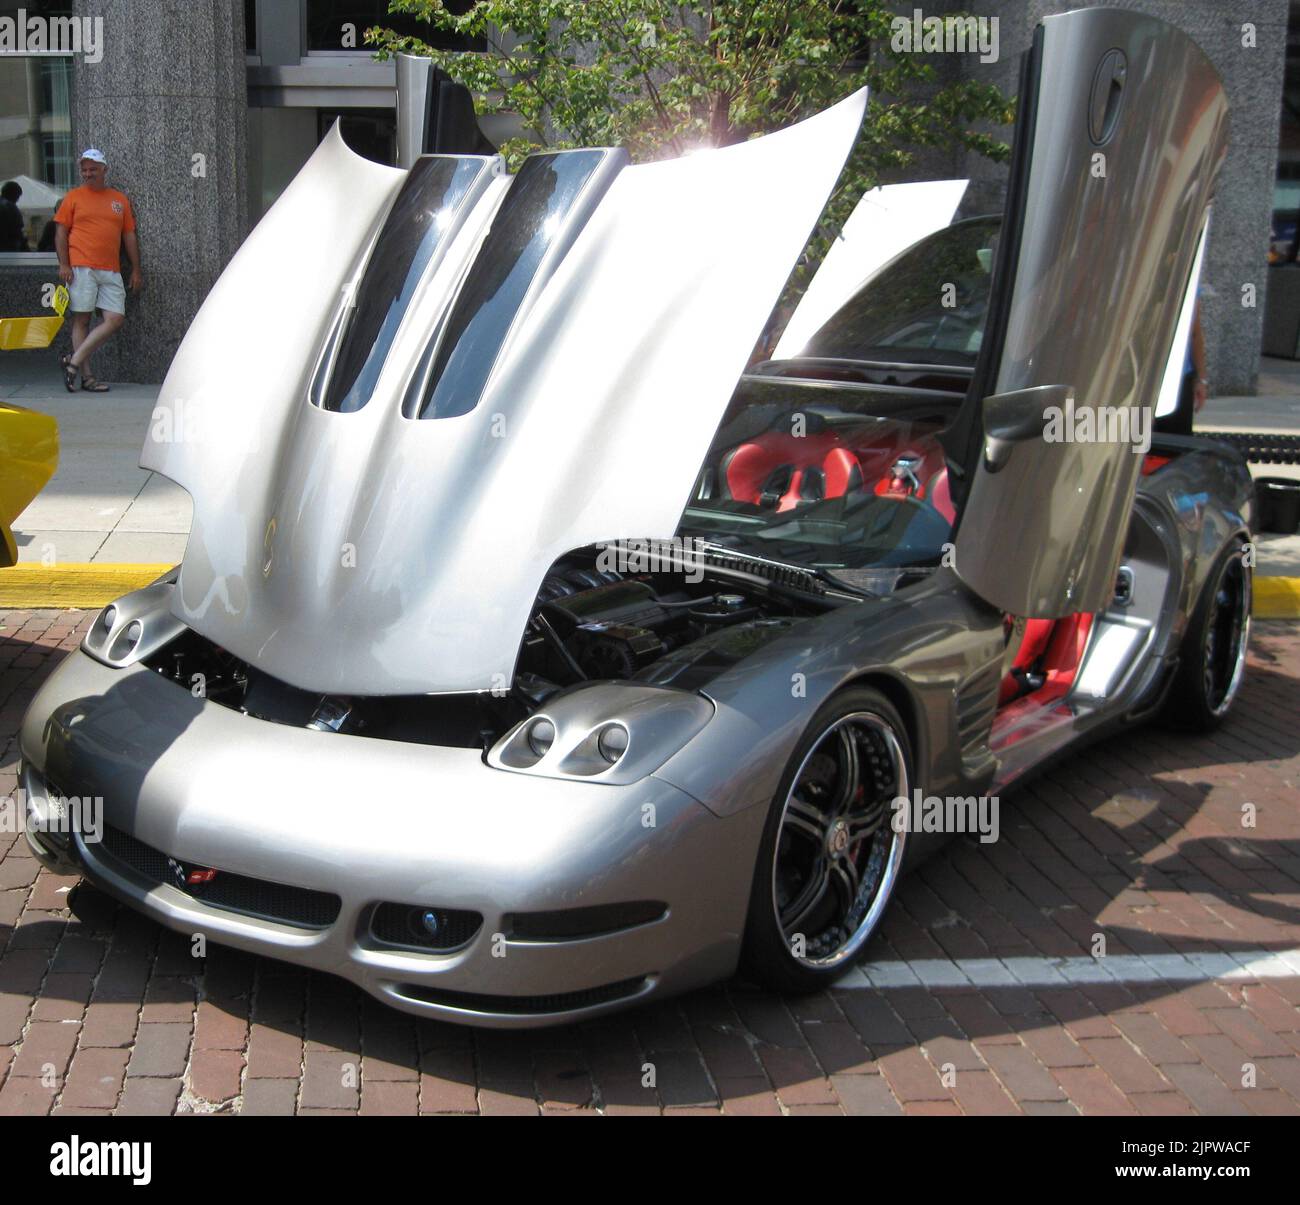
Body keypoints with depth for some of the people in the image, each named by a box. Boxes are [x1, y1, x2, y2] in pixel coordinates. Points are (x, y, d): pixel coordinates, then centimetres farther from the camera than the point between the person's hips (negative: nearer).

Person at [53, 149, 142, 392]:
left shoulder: (120, 199, 16)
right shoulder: (74, 197, 7)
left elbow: (129, 236, 17)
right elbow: (61, 232, 4)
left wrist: (136, 270, 13)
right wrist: (64, 264, -6)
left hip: (111, 271, 4)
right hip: (81, 268, -3)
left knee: (116, 320, -7)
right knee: (82, 320, -3)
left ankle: (74, 362, -1)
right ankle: (86, 376, 0)